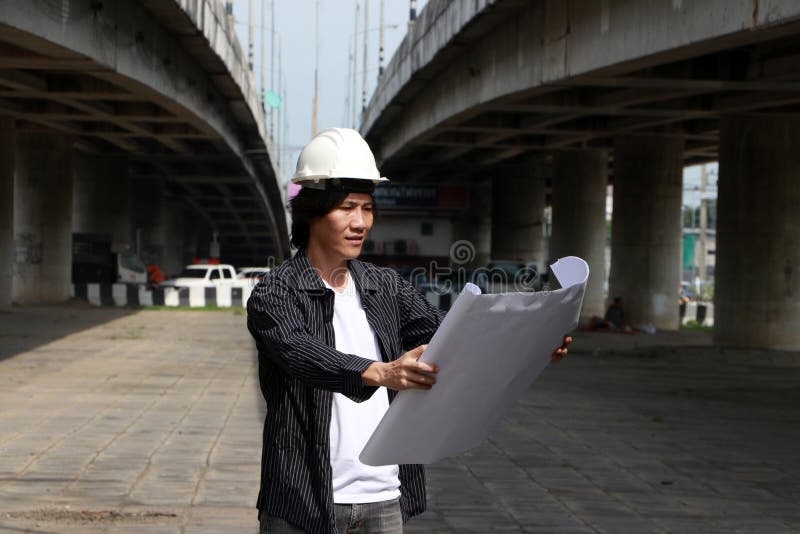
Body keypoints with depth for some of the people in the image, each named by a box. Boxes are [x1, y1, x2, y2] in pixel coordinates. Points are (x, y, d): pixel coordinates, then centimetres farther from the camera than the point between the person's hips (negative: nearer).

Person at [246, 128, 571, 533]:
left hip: (385, 499, 5)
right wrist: (380, 373, -42)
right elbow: (301, 354, -25)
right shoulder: (274, 294, -6)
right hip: (304, 501, -4)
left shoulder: (386, 287, 10)